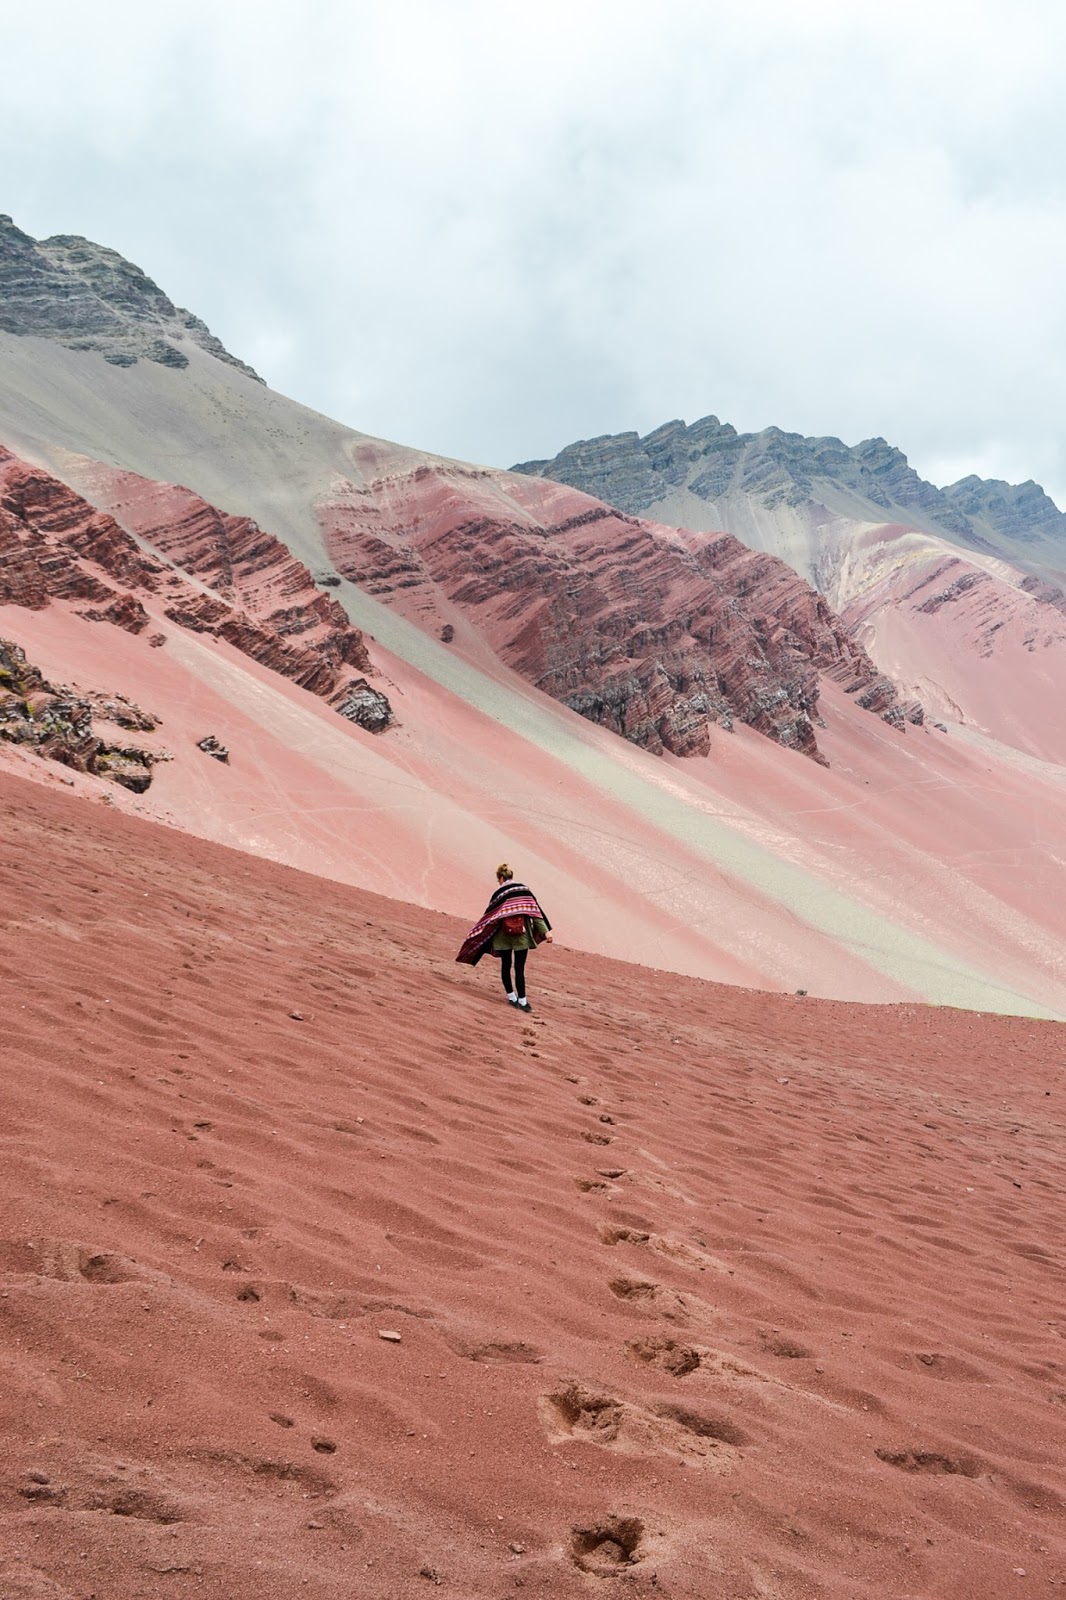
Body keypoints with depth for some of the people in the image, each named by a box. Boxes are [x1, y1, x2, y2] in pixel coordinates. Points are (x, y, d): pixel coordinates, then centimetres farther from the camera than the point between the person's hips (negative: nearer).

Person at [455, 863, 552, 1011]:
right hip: (521, 935, 0)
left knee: (506, 965, 15)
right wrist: (546, 931, -6)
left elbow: (488, 916, 2)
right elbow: (535, 912, -5)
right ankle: (522, 1001, 0)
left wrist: (475, 936, 10)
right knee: (519, 968, 1)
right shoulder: (524, 890, 1)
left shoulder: (497, 893, -1)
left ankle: (511, 997, 22)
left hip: (503, 935, 0)